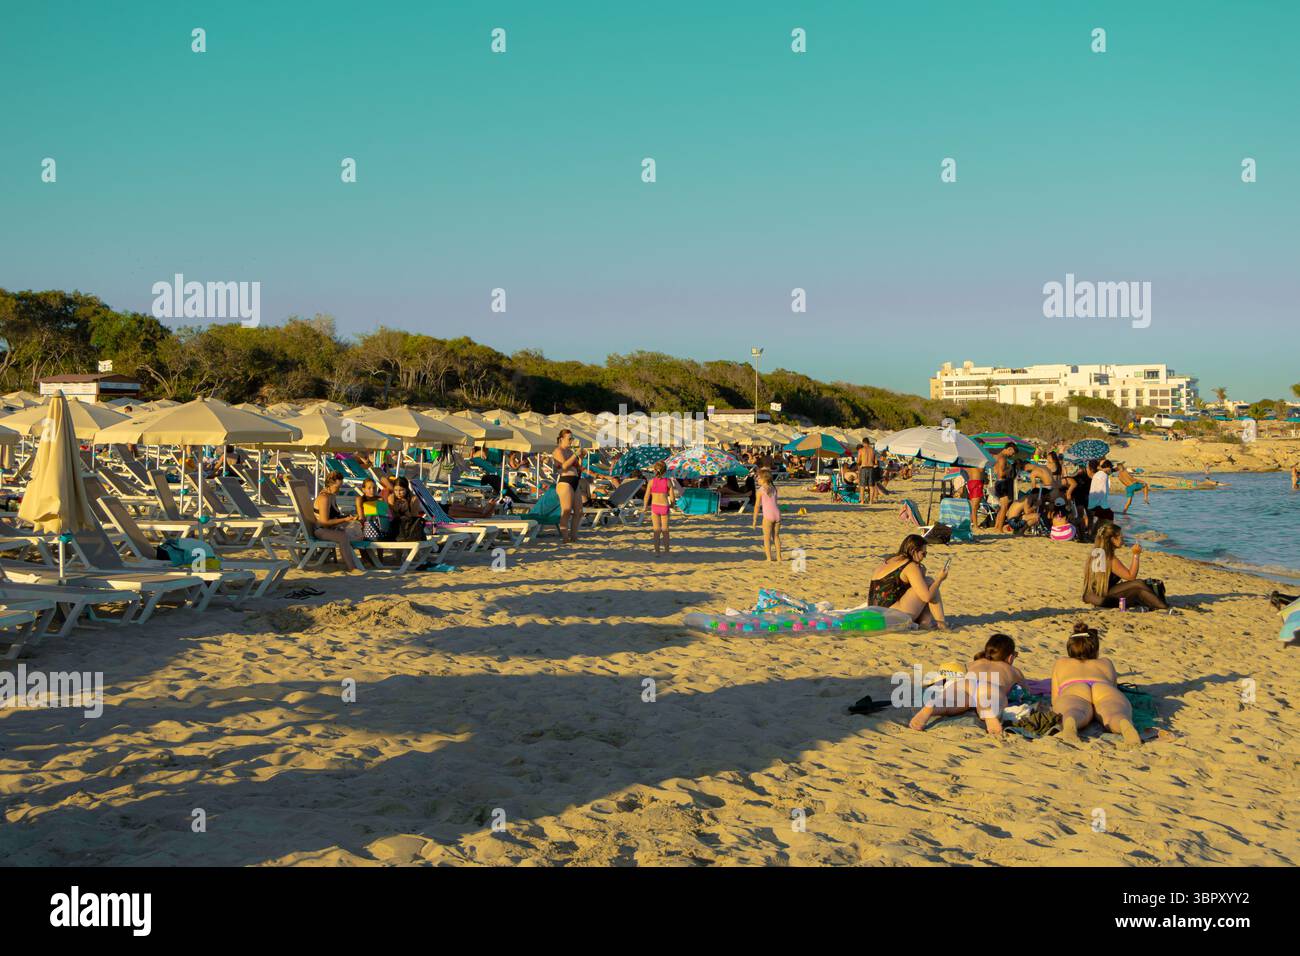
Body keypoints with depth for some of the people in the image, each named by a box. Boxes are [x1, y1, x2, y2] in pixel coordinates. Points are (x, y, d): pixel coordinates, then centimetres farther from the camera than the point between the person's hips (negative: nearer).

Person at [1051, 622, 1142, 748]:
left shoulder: (1061, 663, 40)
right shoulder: (1106, 663, 42)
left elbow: (1055, 701, 40)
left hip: (1073, 692, 0)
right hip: (1107, 691, 0)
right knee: (1115, 717, -31)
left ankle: (1070, 723, -71)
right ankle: (1125, 725, -68)